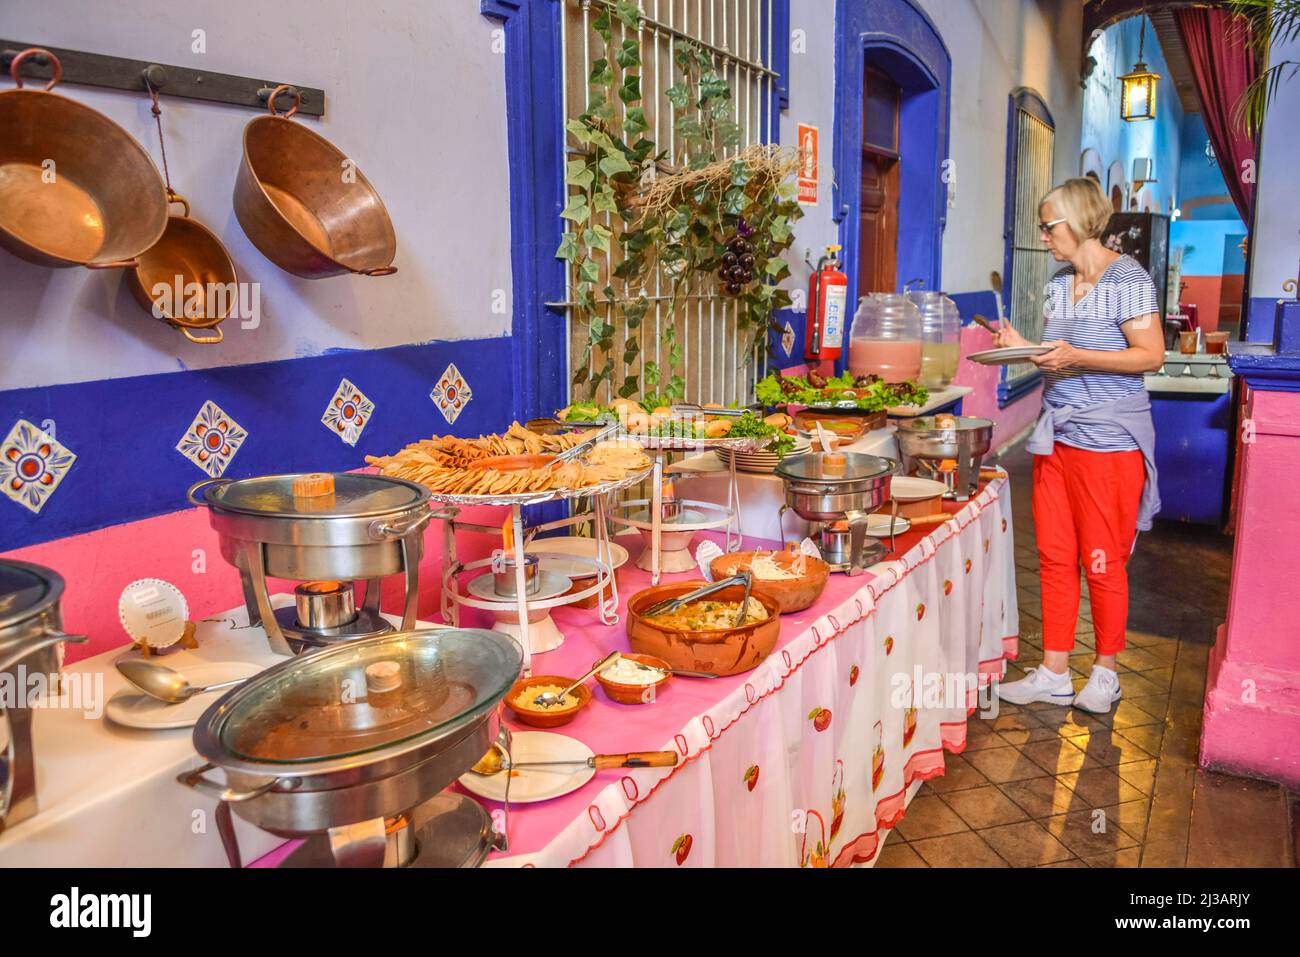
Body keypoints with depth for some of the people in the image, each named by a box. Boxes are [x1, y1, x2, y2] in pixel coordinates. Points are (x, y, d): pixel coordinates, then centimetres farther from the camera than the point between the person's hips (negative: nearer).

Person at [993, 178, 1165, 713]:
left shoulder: (1127, 279, -8)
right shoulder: (1059, 284, 14)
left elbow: (1151, 356, -13)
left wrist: (1077, 357, -22)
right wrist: (1025, 347, 4)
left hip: (1108, 440, -7)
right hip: (1056, 435, 7)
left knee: (1102, 562, 3)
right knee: (1055, 558, 9)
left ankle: (1105, 673, 21)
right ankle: (1053, 674, 18)